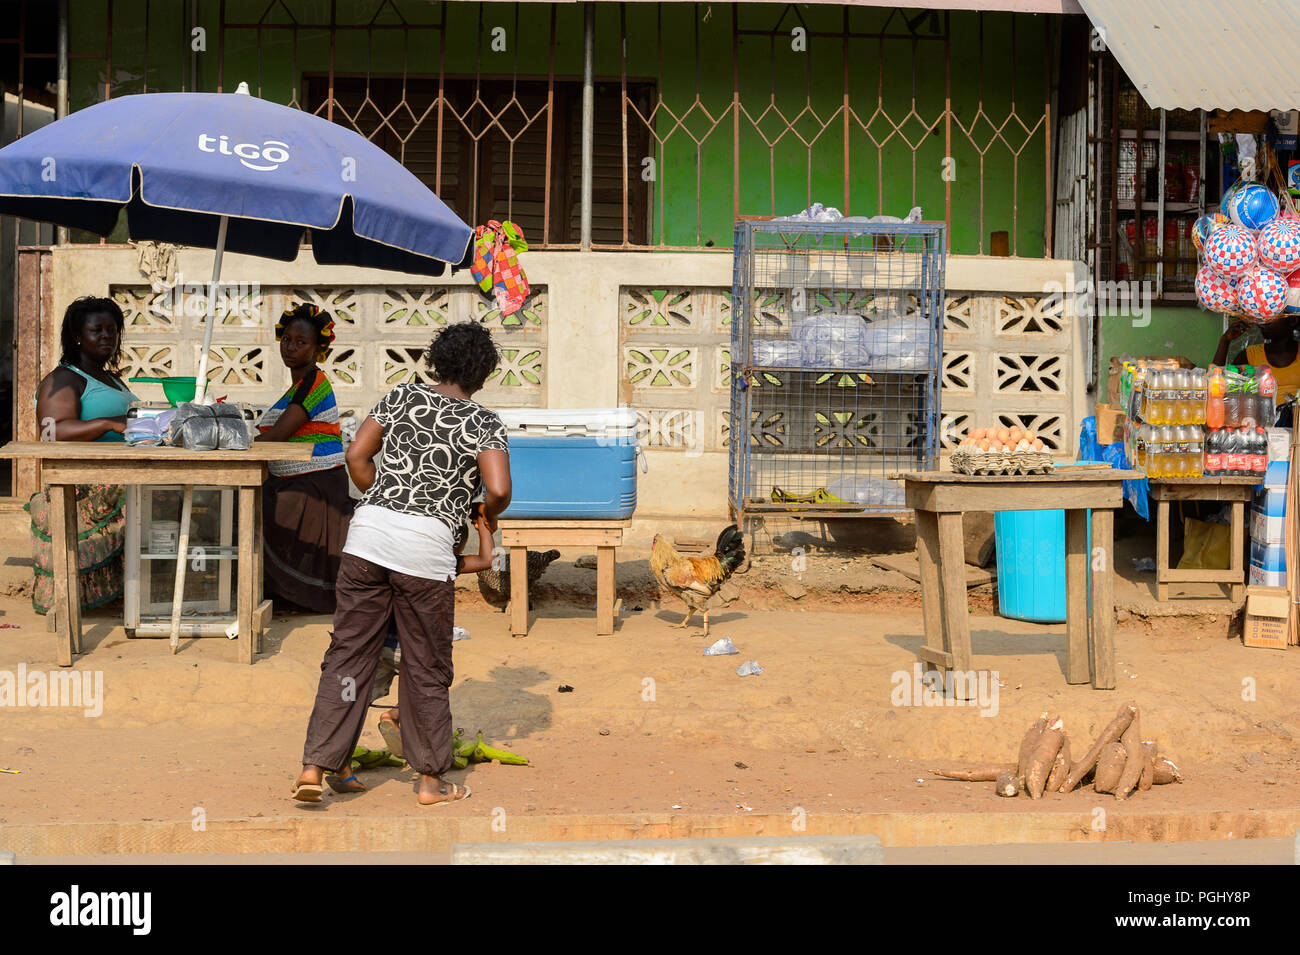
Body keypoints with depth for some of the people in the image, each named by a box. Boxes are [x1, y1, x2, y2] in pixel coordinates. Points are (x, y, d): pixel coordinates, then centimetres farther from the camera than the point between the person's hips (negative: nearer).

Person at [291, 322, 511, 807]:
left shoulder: (402, 396, 13)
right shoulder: (485, 424, 3)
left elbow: (357, 455, 9)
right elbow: (498, 489, -10)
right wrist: (488, 516, 11)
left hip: (368, 531, 3)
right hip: (427, 547, -3)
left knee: (348, 653, 10)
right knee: (426, 667, 10)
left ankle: (316, 767, 7)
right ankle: (431, 780, 20)